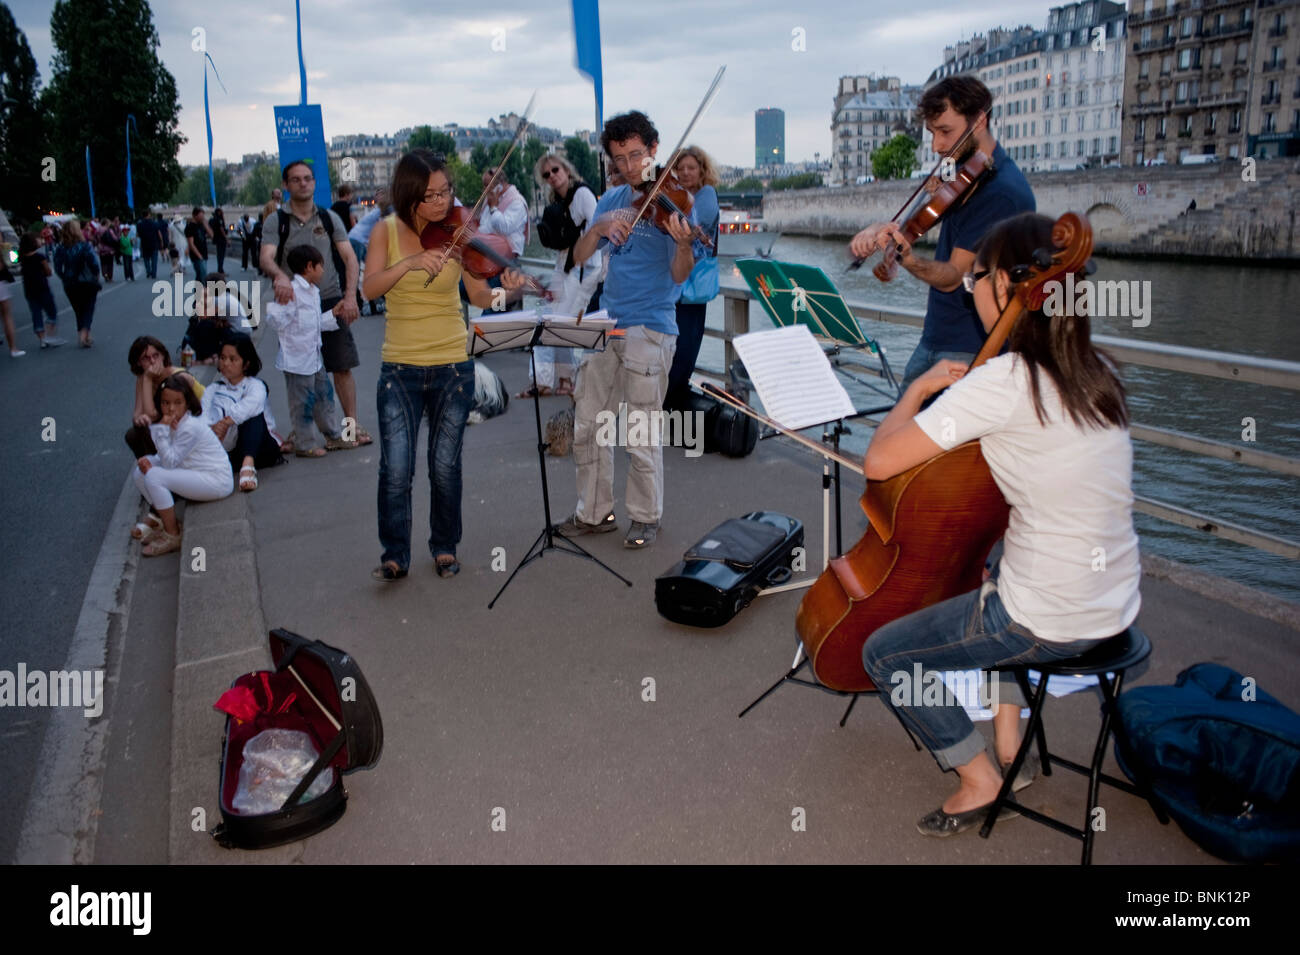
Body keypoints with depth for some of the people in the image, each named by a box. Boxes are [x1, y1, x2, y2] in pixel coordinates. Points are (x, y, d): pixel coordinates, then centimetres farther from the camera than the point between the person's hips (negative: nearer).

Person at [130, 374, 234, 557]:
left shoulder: (191, 427, -22)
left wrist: (162, 429, -24)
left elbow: (170, 462, -21)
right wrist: (148, 460, -12)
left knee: (154, 477, -25)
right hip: (196, 474, 10)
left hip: (217, 481, -10)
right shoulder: (173, 421, 5)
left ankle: (172, 536, -11)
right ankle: (162, 520, 14)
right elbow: (168, 458, 9)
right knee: (139, 470, 7)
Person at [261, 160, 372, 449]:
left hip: (331, 301, 1)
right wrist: (280, 276, -36)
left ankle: (352, 423, 6)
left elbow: (349, 257, 3)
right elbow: (266, 258, -12)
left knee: (342, 366, -1)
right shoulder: (276, 221, 2)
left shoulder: (329, 218, 8)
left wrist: (350, 296, -10)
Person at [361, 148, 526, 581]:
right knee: (396, 469, -5)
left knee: (445, 466, 7)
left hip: (452, 367, 0)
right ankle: (395, 555, 12)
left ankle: (445, 548, 26)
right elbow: (370, 289, -15)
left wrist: (502, 289, -29)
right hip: (400, 368, 0)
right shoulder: (387, 231, -1)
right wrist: (411, 262, -29)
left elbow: (478, 295, -8)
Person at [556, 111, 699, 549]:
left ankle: (646, 517, 15)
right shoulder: (611, 200, 13)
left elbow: (679, 275, -11)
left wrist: (684, 243, -32)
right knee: (587, 424, 10)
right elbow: (579, 257, 6)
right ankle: (594, 512, 23)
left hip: (649, 328, -6)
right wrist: (600, 227, -14)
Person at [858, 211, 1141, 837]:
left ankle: (980, 779, 17)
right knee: (991, 584, 37)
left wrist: (919, 390, -6)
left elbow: (878, 461, -22)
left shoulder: (1002, 381, -22)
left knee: (884, 654, 9)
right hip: (1115, 606, 8)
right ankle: (1010, 742, 36)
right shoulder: (1095, 371, 3)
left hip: (1050, 624, -8)